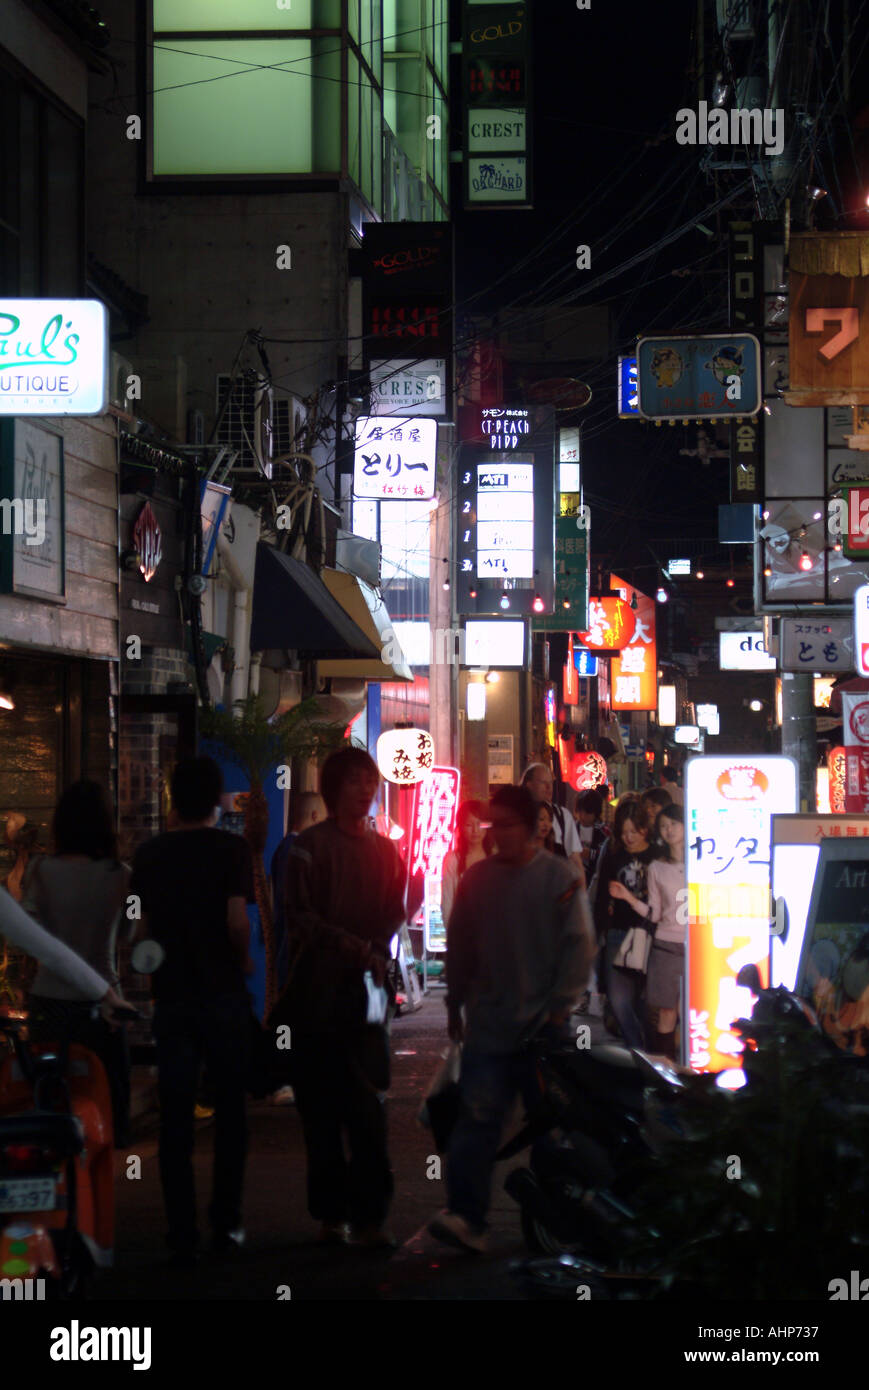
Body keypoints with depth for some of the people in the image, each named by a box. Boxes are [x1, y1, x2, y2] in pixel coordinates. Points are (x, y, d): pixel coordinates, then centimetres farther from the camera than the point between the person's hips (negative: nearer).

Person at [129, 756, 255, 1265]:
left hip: (171, 997, 2)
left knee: (176, 1118, 4)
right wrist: (243, 962, 2)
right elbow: (237, 922, -16)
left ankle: (184, 1235, 2)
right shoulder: (232, 850, -7)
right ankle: (227, 1225, 13)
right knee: (230, 1110, 11)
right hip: (223, 994, -2)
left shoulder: (150, 855, 4)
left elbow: (145, 927, 6)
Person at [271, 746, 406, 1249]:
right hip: (319, 989, -3)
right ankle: (331, 1214, 6)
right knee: (322, 1108, 0)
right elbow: (301, 917, -5)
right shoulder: (312, 846, 1)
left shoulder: (386, 852, 15)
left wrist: (378, 954, -5)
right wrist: (349, 945, -15)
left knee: (369, 1111, -5)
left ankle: (370, 1216, -4)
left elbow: (395, 917, 14)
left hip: (366, 988, 3)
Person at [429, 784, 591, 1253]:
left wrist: (560, 1007, -8)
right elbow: (459, 946, 14)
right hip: (488, 1025, 2)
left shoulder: (559, 878, -2)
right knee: (478, 1119, -10)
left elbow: (577, 945, -3)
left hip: (542, 1025, -1)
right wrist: (455, 1005, 14)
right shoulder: (477, 879, 8)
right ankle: (466, 1218, -17)